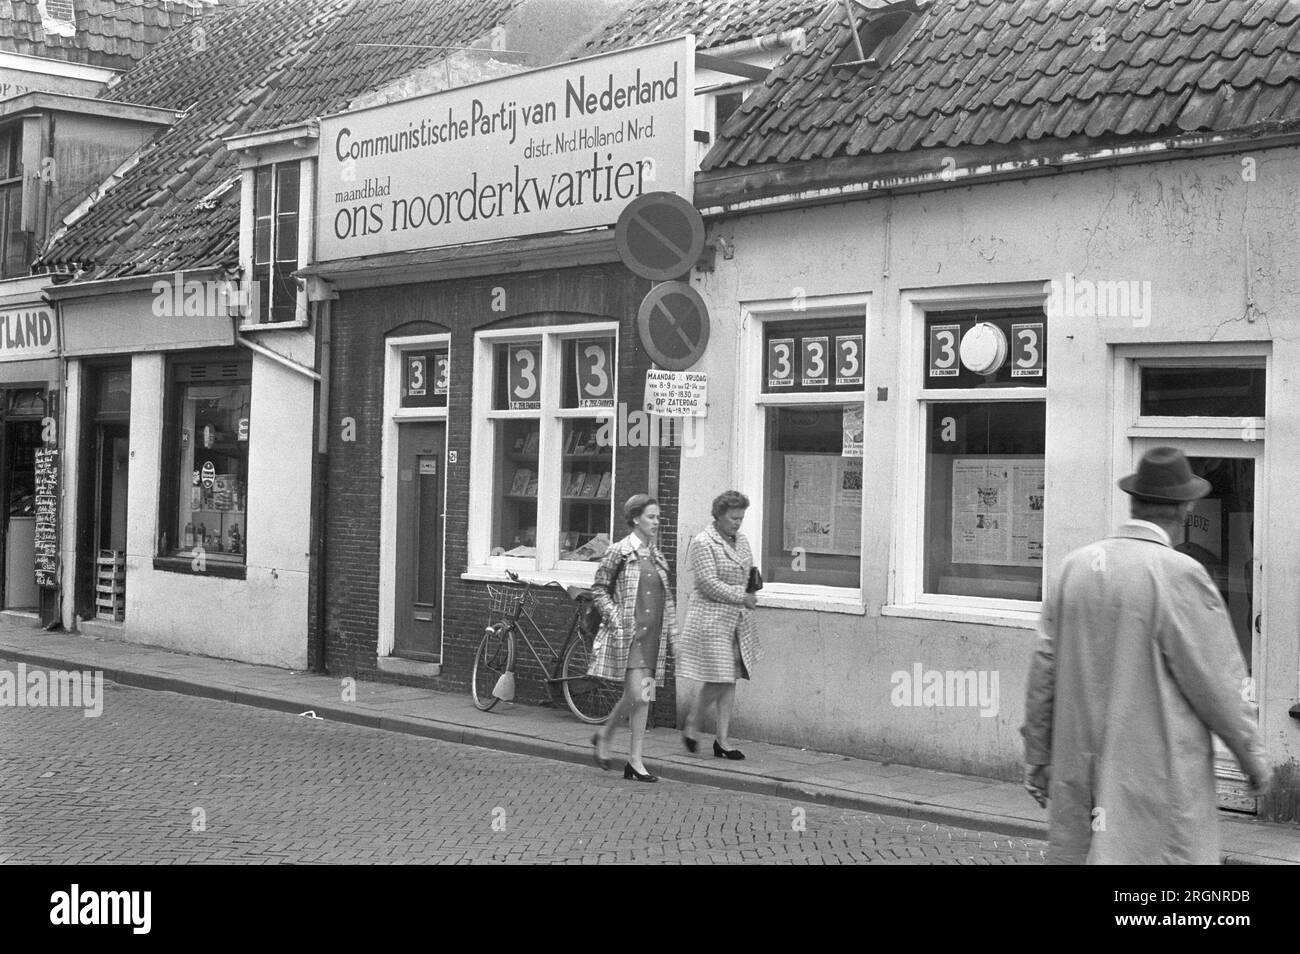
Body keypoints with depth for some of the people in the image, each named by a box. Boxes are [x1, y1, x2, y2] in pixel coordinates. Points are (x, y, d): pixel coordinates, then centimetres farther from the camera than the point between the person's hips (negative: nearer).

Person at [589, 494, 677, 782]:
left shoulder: (657, 556, 12)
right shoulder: (619, 552, -5)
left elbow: (667, 598, 20)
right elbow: (599, 589, -1)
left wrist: (673, 631, 12)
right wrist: (616, 619, -11)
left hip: (653, 636, 6)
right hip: (628, 634, -6)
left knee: (643, 698, 5)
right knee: (638, 696, -14)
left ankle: (635, 761, 11)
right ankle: (604, 734, 11)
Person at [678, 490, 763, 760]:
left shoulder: (741, 540, 13)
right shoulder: (703, 543, -11)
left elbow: (749, 573, 26)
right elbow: (709, 584, -17)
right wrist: (742, 598, -16)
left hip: (738, 620, 7)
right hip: (711, 618, -7)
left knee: (730, 680, 7)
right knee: (717, 681, -8)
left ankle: (723, 740, 12)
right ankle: (690, 726, 15)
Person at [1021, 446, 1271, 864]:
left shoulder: (1075, 566, 3)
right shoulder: (1180, 575, -13)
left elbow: (1045, 669, 6)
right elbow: (1216, 681, -9)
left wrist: (1037, 756, 14)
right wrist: (1253, 755, 5)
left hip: (1079, 766, 6)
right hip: (1158, 768, -6)